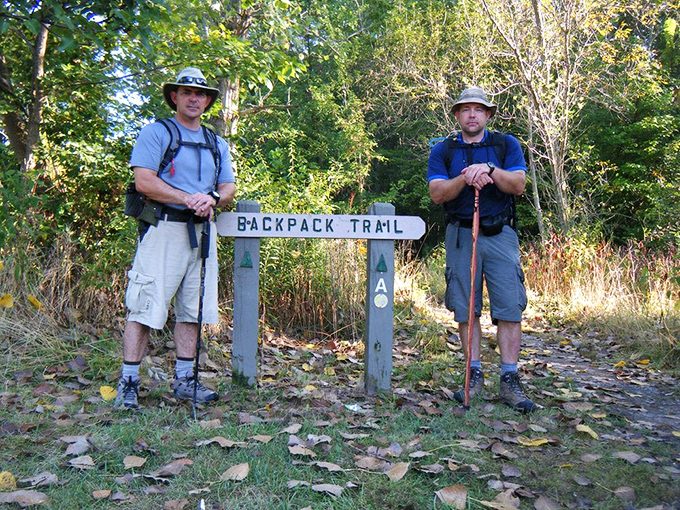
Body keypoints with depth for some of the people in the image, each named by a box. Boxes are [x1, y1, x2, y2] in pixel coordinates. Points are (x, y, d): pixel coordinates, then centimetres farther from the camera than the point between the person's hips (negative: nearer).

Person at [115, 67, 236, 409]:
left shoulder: (217, 144, 20)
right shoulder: (155, 133, 3)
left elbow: (229, 186, 14)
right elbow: (144, 181, -9)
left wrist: (212, 199, -9)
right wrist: (187, 198, -18)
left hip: (202, 231, 6)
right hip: (163, 227, -6)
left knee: (192, 310, 9)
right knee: (145, 307, -9)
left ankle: (184, 380, 19)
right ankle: (128, 383, -2)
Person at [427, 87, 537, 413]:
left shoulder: (506, 145, 10)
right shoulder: (442, 151, 10)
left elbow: (519, 184, -3)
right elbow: (437, 193, -4)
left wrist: (490, 170, -20)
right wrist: (465, 179, -21)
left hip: (500, 235, 0)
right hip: (460, 236, 1)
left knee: (510, 307, -6)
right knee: (465, 308, 2)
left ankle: (509, 380, 0)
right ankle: (474, 375, 13)